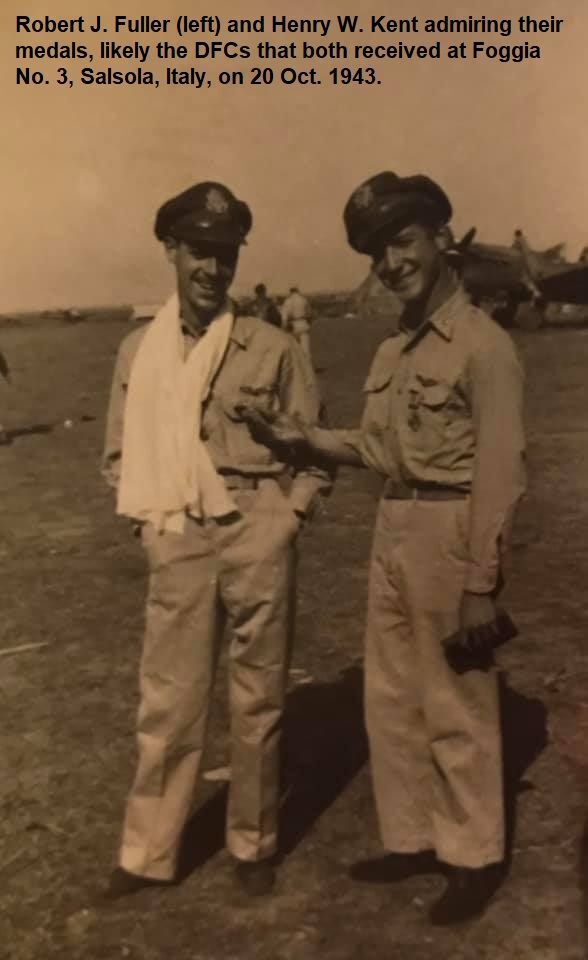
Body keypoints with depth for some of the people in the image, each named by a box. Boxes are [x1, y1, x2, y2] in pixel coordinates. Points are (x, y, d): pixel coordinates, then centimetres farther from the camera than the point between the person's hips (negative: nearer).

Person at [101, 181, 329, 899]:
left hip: (259, 540, -1)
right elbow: (118, 452, 13)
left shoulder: (272, 348, -2)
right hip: (178, 546, 2)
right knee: (167, 701, 8)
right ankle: (148, 855, 24)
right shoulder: (137, 351, 4)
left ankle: (253, 845, 29)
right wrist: (147, 519, 2)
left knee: (257, 698, 10)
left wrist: (290, 514, -4)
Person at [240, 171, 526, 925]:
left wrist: (481, 586, -16)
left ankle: (475, 857, 27)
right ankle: (414, 839, 35)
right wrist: (304, 440, 4)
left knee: (456, 708, 7)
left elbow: (499, 474, -14)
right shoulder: (392, 350, 12)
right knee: (391, 701, 17)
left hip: (447, 535, -8)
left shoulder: (482, 345, -12)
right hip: (391, 533, 8)